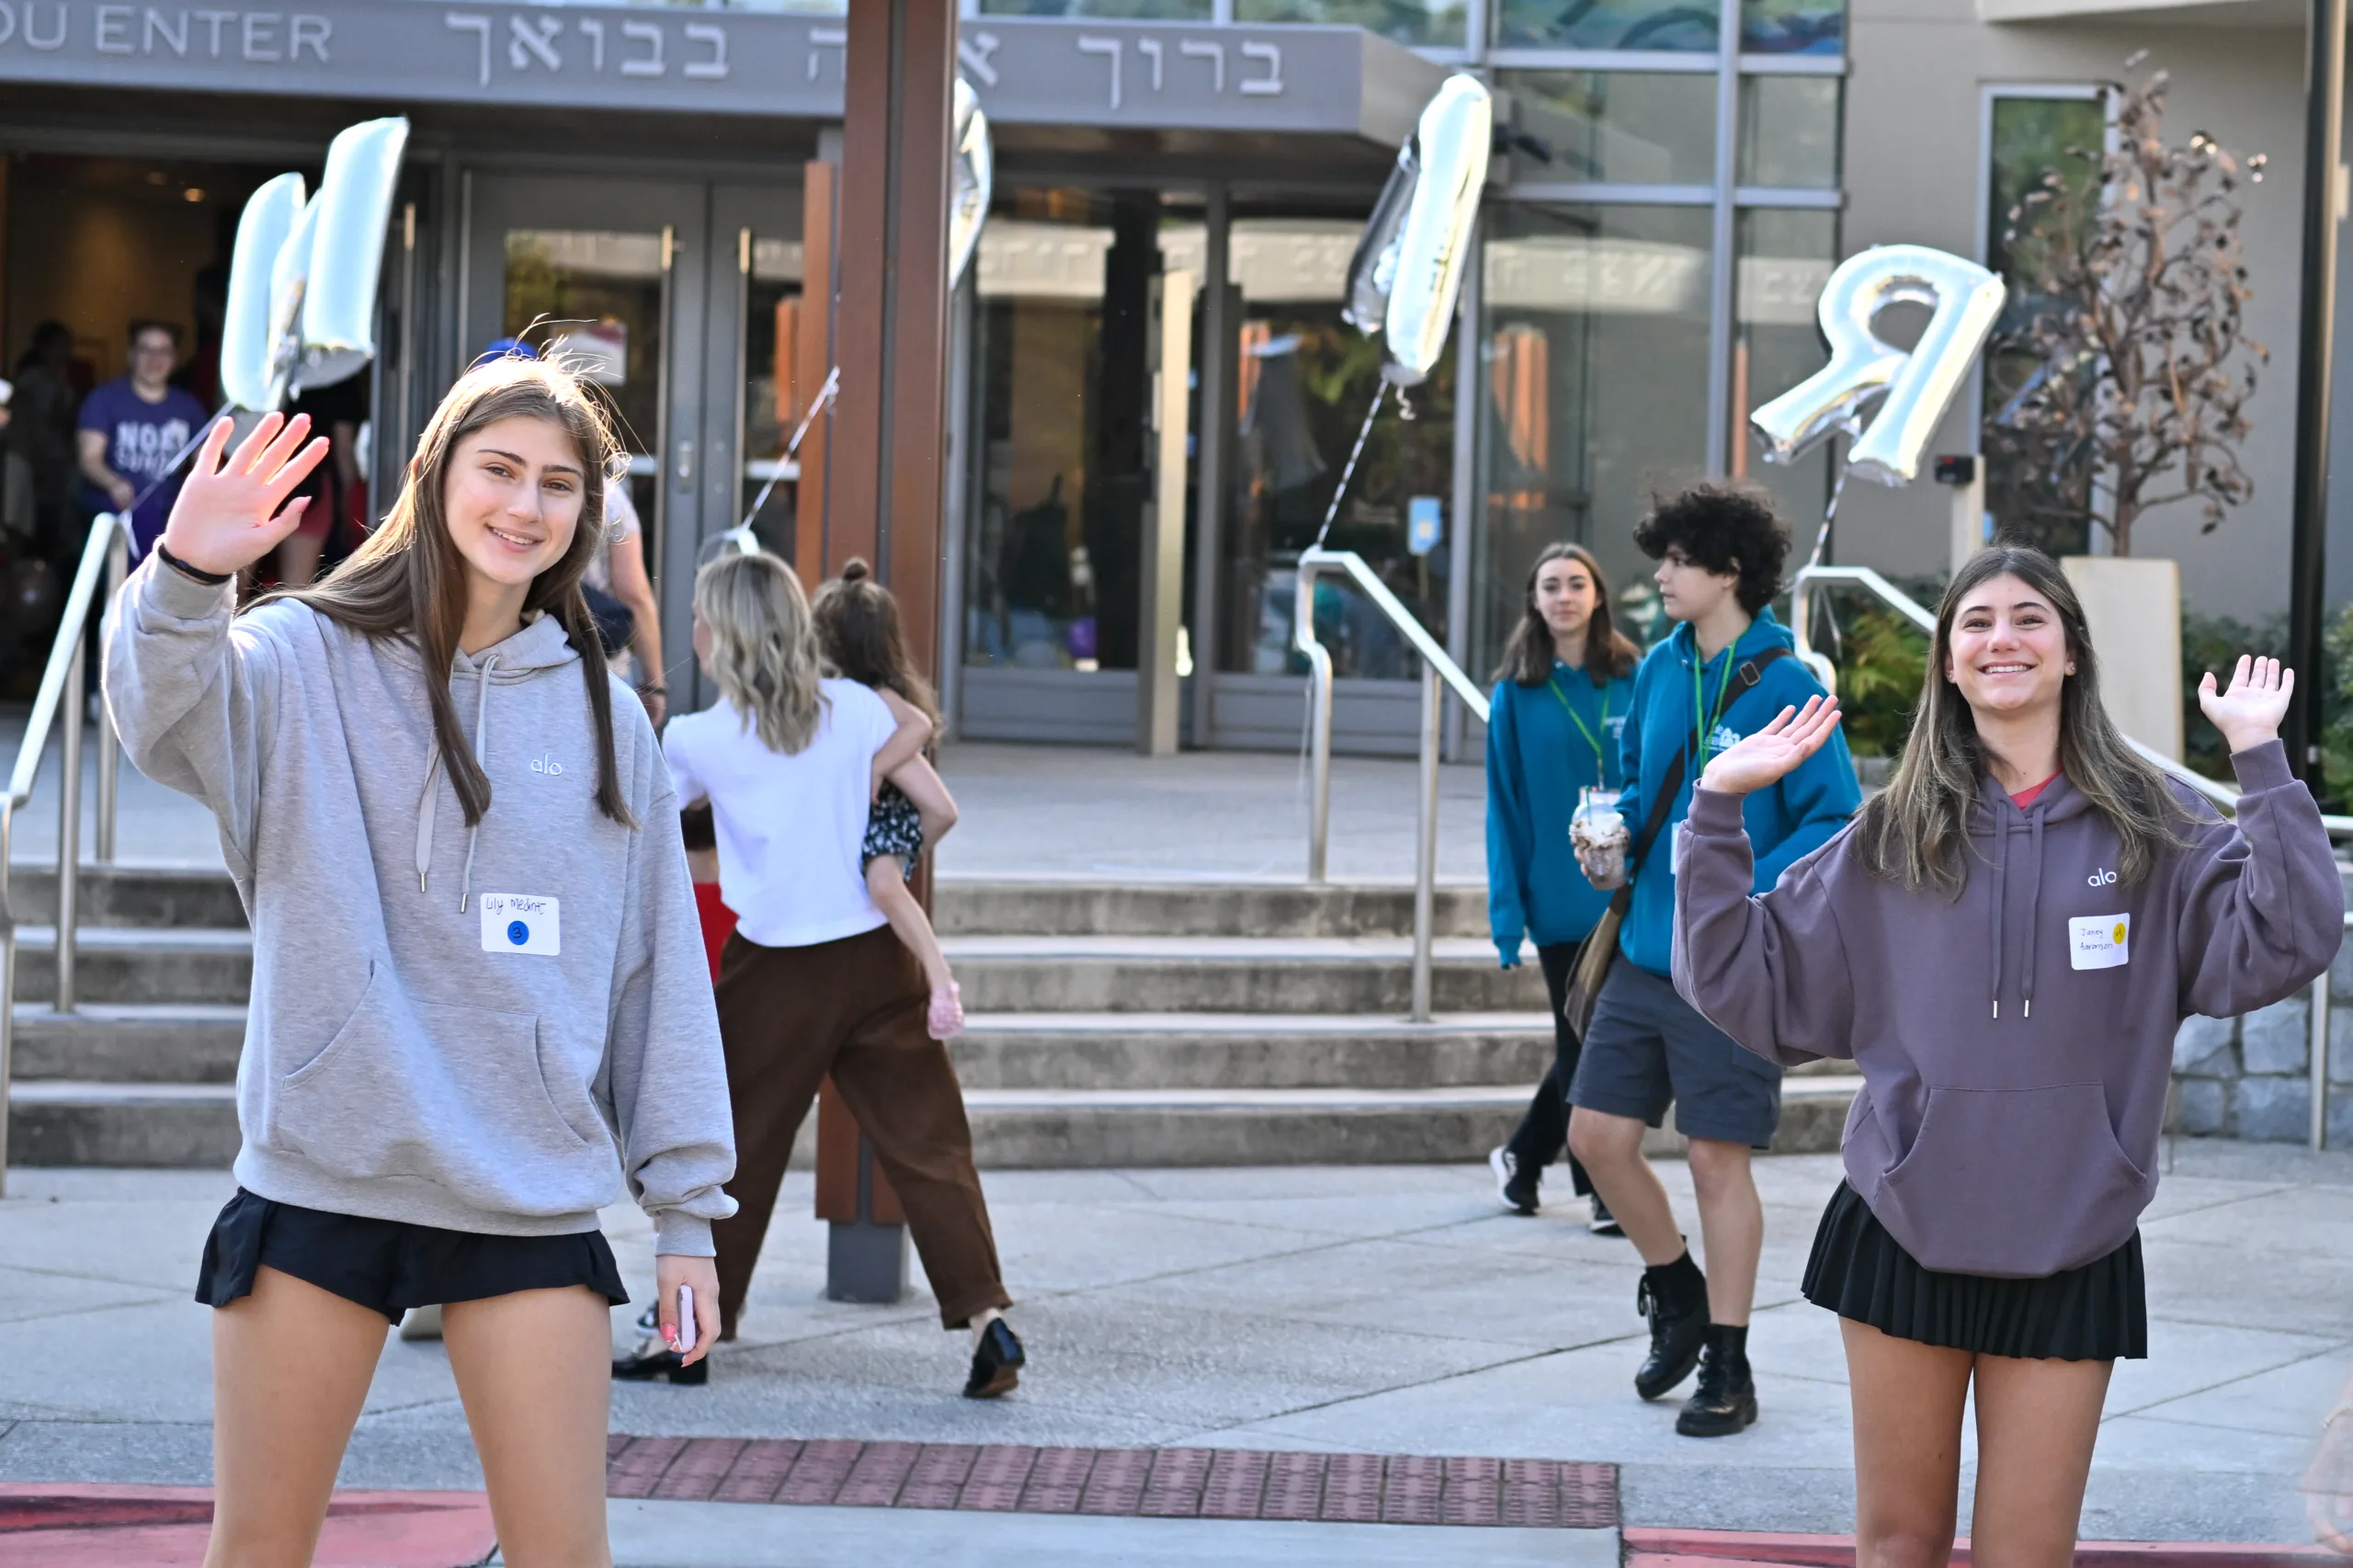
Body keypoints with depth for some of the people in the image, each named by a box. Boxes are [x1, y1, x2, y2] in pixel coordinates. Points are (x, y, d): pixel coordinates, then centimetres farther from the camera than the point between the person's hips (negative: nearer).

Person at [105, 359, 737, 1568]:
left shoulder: (604, 721, 9)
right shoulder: (307, 662, 1)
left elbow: (663, 972, 11)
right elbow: (166, 716, -21)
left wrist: (687, 1207, 8)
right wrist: (187, 577, -41)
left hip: (533, 1196, 2)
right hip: (321, 1180, -2)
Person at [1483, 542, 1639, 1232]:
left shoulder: (1636, 683, 0)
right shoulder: (1516, 695, -1)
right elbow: (1505, 807, 0)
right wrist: (1508, 913, -6)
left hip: (1629, 897, 1)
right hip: (1559, 900, -1)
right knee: (1583, 1045, 3)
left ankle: (1522, 1157, 28)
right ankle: (1603, 1190, 12)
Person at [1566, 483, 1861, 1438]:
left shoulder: (1784, 687, -13)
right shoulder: (1661, 668, 7)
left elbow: (1837, 822, -13)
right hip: (1645, 954, 7)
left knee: (1718, 1159, 0)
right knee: (1598, 1134, 7)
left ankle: (1727, 1371, 12)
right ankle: (1676, 1297, 30)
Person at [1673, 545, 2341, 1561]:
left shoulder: (2153, 834, 1)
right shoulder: (1894, 840, 5)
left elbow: (2281, 945, -14)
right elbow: (1738, 980, 7)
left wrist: (2261, 763, -16)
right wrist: (1720, 808, 0)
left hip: (2072, 1255, -1)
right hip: (1904, 1238, 1)